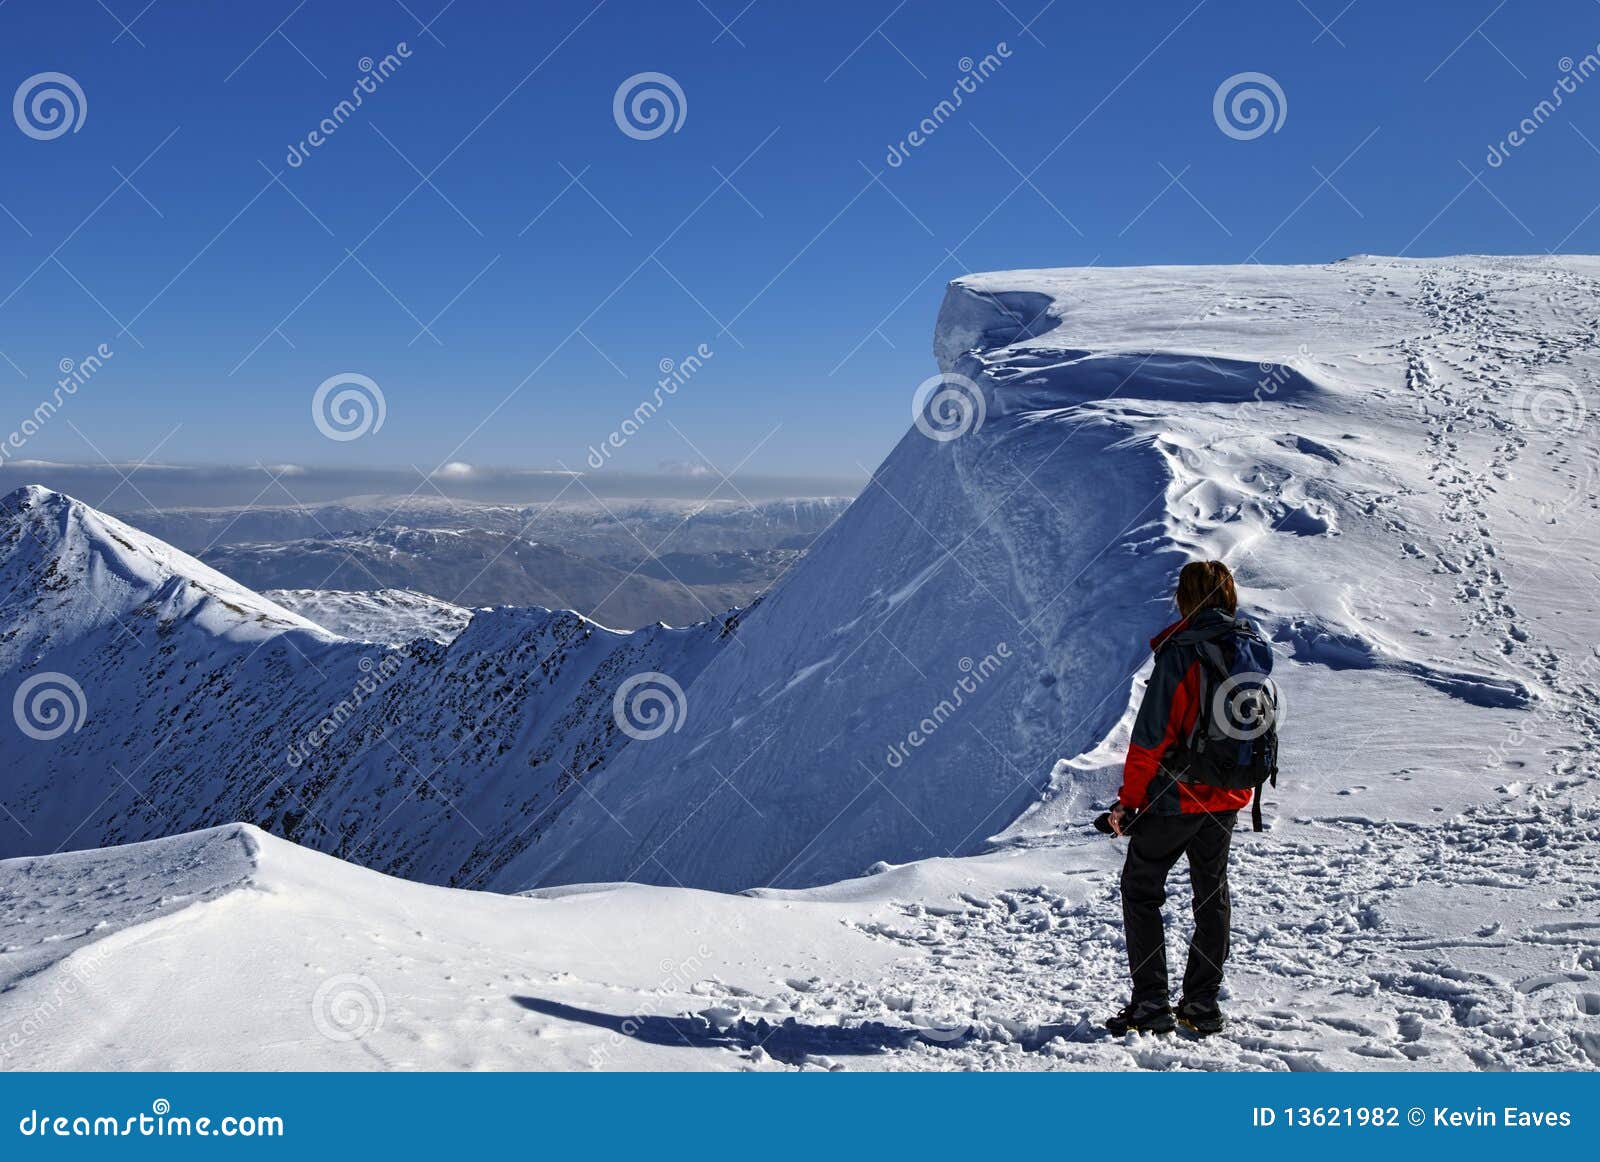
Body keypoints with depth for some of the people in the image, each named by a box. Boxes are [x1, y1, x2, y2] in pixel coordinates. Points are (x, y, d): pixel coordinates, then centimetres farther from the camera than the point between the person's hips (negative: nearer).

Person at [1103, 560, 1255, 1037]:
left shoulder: (1180, 652, -18)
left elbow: (1153, 734, -18)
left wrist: (1128, 801, -11)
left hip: (1176, 796, -6)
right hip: (1227, 797, 6)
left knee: (1141, 891, 6)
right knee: (1212, 894, 16)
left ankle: (1150, 1004, 2)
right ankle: (1203, 1005, 19)